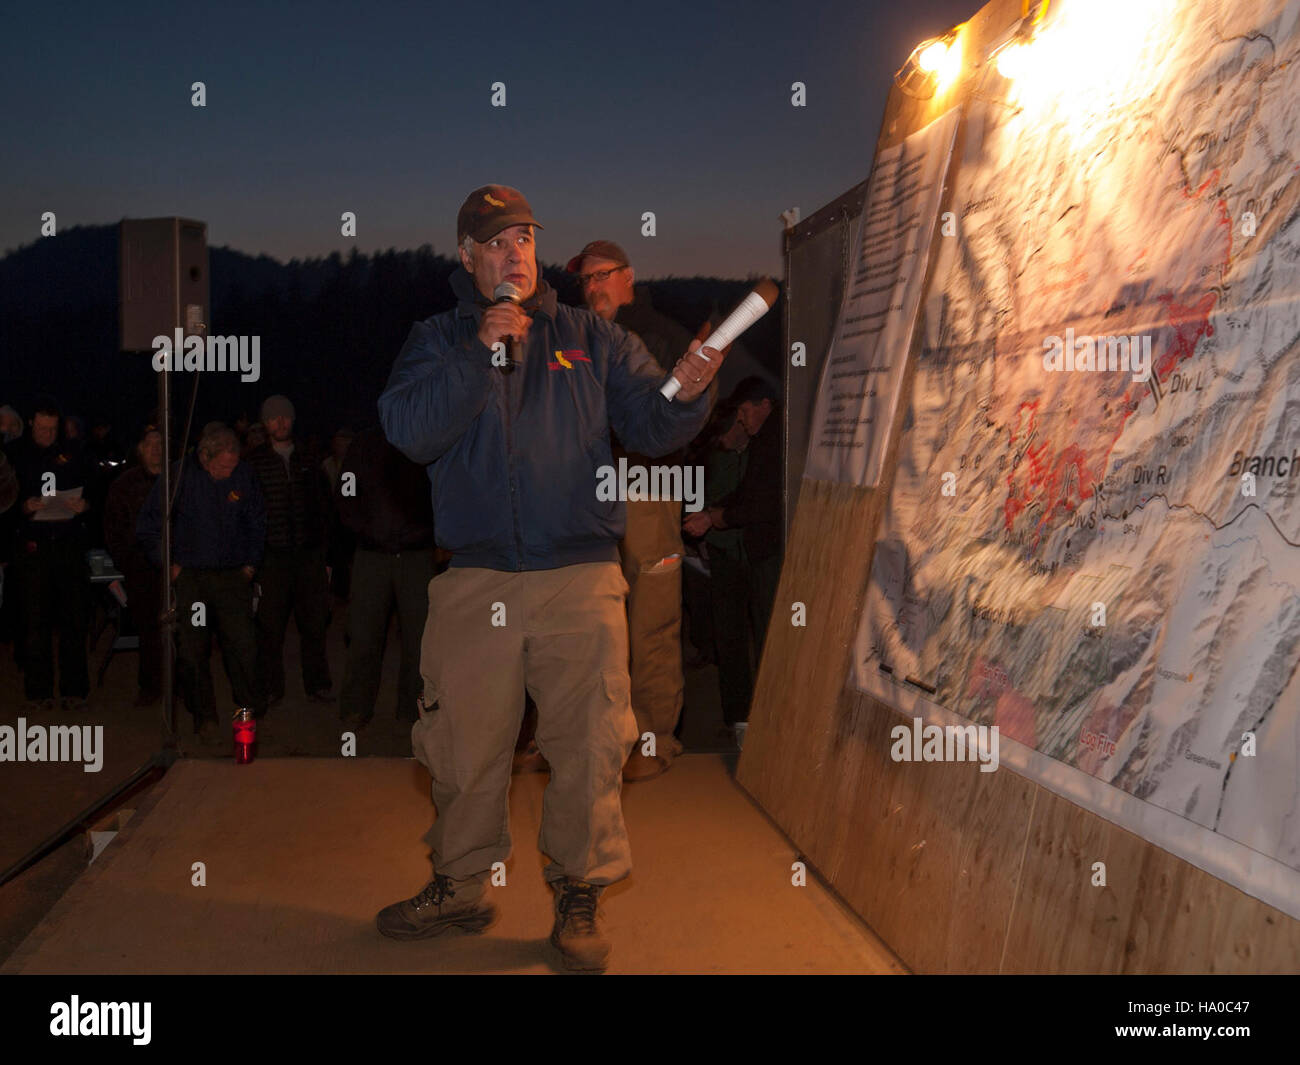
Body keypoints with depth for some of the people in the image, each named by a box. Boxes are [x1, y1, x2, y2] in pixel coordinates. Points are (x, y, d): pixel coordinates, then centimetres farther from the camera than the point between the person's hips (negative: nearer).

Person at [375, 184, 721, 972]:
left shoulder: (590, 339, 10)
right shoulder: (438, 342, 9)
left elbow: (650, 427, 0)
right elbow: (408, 432, -8)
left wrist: (686, 392, -21)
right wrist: (479, 355, -14)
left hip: (580, 581, 0)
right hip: (475, 583, 1)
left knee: (588, 745, 0)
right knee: (463, 745, 10)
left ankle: (581, 897, 17)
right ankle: (462, 887, 29)